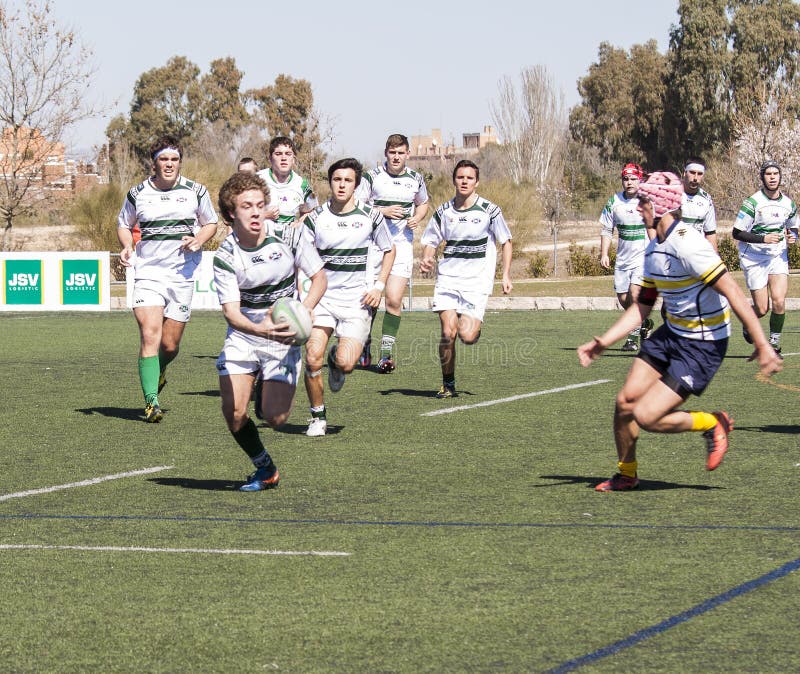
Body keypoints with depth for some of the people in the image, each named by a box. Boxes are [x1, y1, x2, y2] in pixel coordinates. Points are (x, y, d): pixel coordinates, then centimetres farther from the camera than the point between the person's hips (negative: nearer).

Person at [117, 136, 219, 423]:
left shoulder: (195, 191, 3)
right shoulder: (137, 194, 4)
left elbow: (211, 223, 16)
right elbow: (124, 224, 19)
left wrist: (198, 240, -5)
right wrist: (127, 246, -1)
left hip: (182, 275, 1)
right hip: (147, 272, -1)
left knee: (170, 345, 3)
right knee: (149, 336, -17)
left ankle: (159, 371, 39)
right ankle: (151, 402, -15)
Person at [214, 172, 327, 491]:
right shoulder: (225, 256, -13)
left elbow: (319, 278, -2)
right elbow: (230, 310, -19)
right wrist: (259, 329, -40)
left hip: (284, 338, 0)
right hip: (242, 336, 1)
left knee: (275, 417, -12)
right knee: (233, 413, -11)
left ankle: (270, 394, 27)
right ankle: (265, 469, 15)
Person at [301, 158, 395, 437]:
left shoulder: (371, 216, 0)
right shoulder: (315, 217, -1)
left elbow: (389, 250, 14)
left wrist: (379, 286, 2)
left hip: (357, 299, -1)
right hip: (322, 297, 1)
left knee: (346, 364, -16)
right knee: (312, 359, -14)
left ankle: (337, 356, 23)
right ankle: (318, 418, 5)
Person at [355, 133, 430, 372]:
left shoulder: (416, 179, 8)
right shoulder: (372, 177, -2)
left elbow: (423, 204, 25)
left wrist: (417, 218, 3)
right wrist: (383, 211, -14)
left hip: (402, 244, 1)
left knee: (394, 300, -9)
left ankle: (386, 353, -4)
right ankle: (365, 344, 23)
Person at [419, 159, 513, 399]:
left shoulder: (489, 211, -3)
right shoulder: (443, 212, 4)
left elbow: (505, 242, 8)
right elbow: (430, 242, 14)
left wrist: (506, 275, 2)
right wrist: (426, 260, -8)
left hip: (477, 282, -2)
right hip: (447, 279, 2)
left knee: (467, 336, -14)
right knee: (448, 333, -10)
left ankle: (474, 326, 24)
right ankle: (448, 385, 7)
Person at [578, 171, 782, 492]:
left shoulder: (687, 244, -24)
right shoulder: (654, 249, 6)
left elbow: (732, 292, -27)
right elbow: (642, 306, 16)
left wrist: (762, 344, -29)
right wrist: (602, 342, 9)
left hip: (703, 346, -8)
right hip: (671, 334, 8)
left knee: (646, 416, -12)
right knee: (625, 402, 4)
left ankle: (713, 424, 12)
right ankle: (626, 474, 27)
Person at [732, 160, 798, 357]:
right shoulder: (752, 203, -13)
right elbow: (737, 233, -12)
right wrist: (763, 239, -23)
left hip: (778, 257, 4)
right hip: (754, 259, -4)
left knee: (779, 302, -14)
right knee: (762, 309, -3)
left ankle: (774, 342, 5)